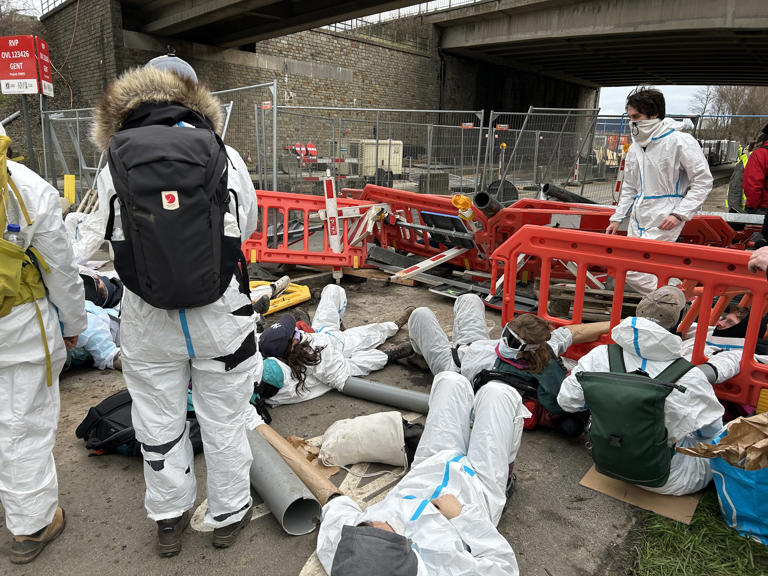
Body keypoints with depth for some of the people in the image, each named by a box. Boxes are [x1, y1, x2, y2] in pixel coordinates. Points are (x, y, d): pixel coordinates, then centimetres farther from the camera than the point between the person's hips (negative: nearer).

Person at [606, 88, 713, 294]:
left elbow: (703, 181, -9)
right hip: (638, 220, 8)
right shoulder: (635, 147, 12)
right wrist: (617, 218, 18)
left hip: (664, 222, -8)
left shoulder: (680, 141, -10)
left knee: (634, 271, -16)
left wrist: (679, 214, -16)